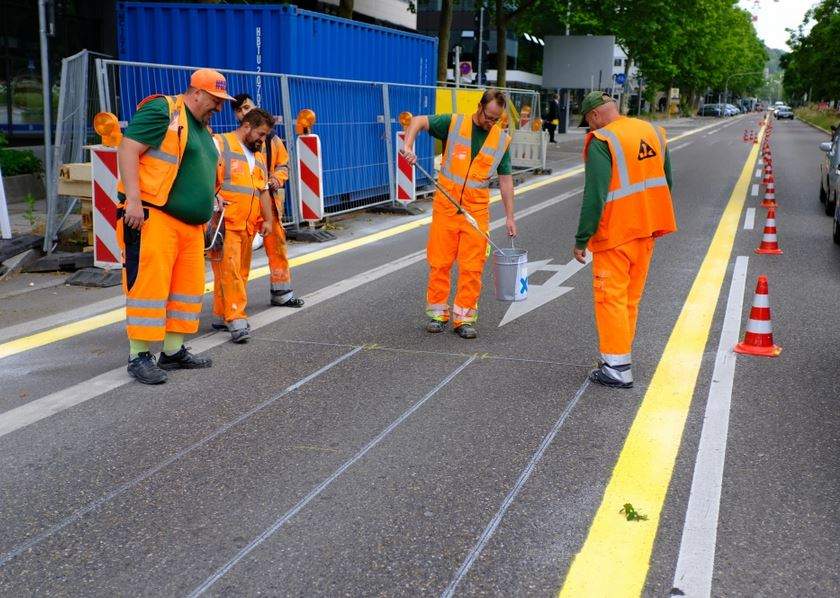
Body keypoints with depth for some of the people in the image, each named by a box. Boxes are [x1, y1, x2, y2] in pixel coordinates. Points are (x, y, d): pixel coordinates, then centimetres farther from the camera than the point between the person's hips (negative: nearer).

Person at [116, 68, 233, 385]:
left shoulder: (202, 128, 22)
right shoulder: (161, 110, -7)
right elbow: (128, 149, -15)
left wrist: (204, 211, 26)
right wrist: (133, 199, -22)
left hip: (190, 224, 9)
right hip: (152, 217, -9)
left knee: (188, 287, 10)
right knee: (149, 284, -7)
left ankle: (174, 351, 20)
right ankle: (139, 356, 0)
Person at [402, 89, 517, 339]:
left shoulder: (502, 140, 5)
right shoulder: (453, 123, -2)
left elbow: (505, 179, 7)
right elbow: (418, 121, -5)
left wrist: (510, 216, 5)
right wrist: (408, 146, -24)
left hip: (477, 210, 1)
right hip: (445, 206, -1)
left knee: (472, 267, -1)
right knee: (439, 262, 4)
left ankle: (464, 318, 8)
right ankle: (438, 312, 16)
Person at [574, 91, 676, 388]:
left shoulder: (601, 141, -15)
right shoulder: (654, 131, 9)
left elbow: (594, 195, -19)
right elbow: (666, 181, 16)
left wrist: (581, 240, -13)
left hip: (616, 232, -7)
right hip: (648, 229, 7)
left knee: (610, 297, 0)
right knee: (632, 296, 17)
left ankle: (617, 369, 1)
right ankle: (622, 353, 28)